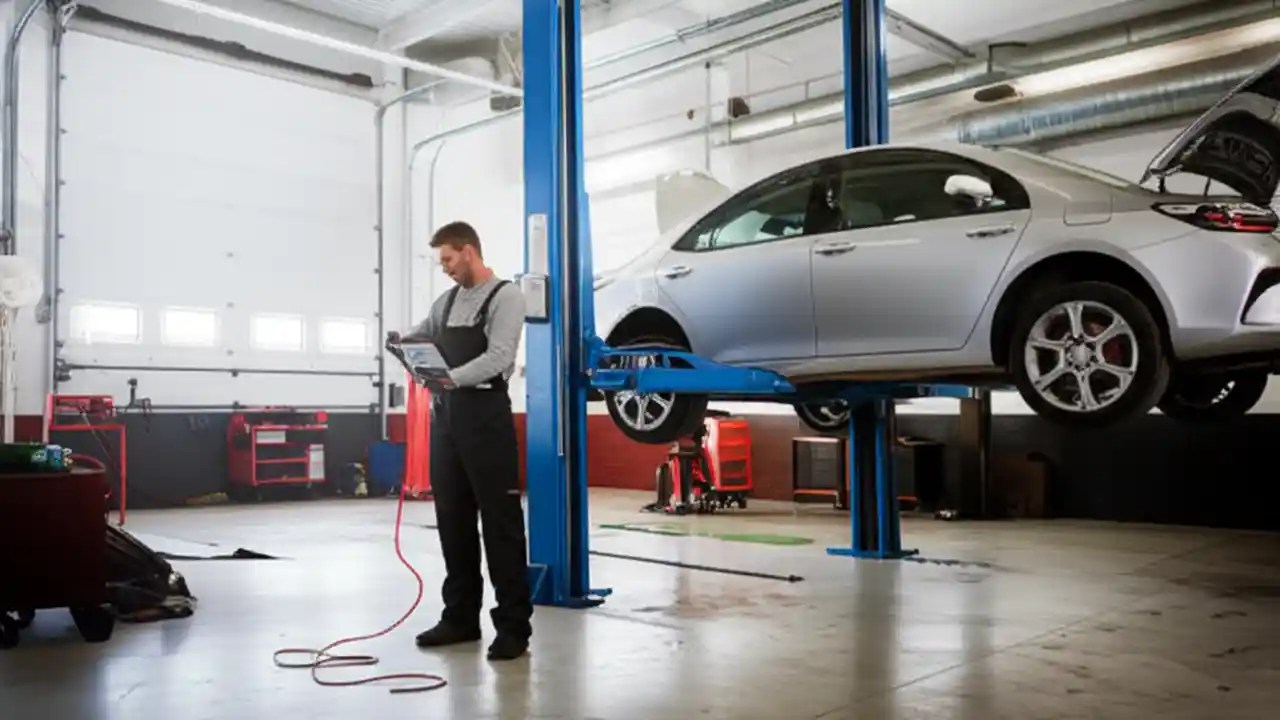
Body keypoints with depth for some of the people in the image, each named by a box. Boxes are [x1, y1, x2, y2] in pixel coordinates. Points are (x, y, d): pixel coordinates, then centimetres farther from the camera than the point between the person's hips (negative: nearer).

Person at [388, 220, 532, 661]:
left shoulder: (505, 297, -4)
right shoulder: (448, 301, 17)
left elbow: (497, 357, -16)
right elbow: (423, 336, 26)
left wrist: (450, 377, -30)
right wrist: (403, 343, 2)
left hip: (485, 415, -7)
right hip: (446, 415, 7)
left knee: (500, 520, -4)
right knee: (452, 520, 10)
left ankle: (513, 624, 2)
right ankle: (461, 617, 21)